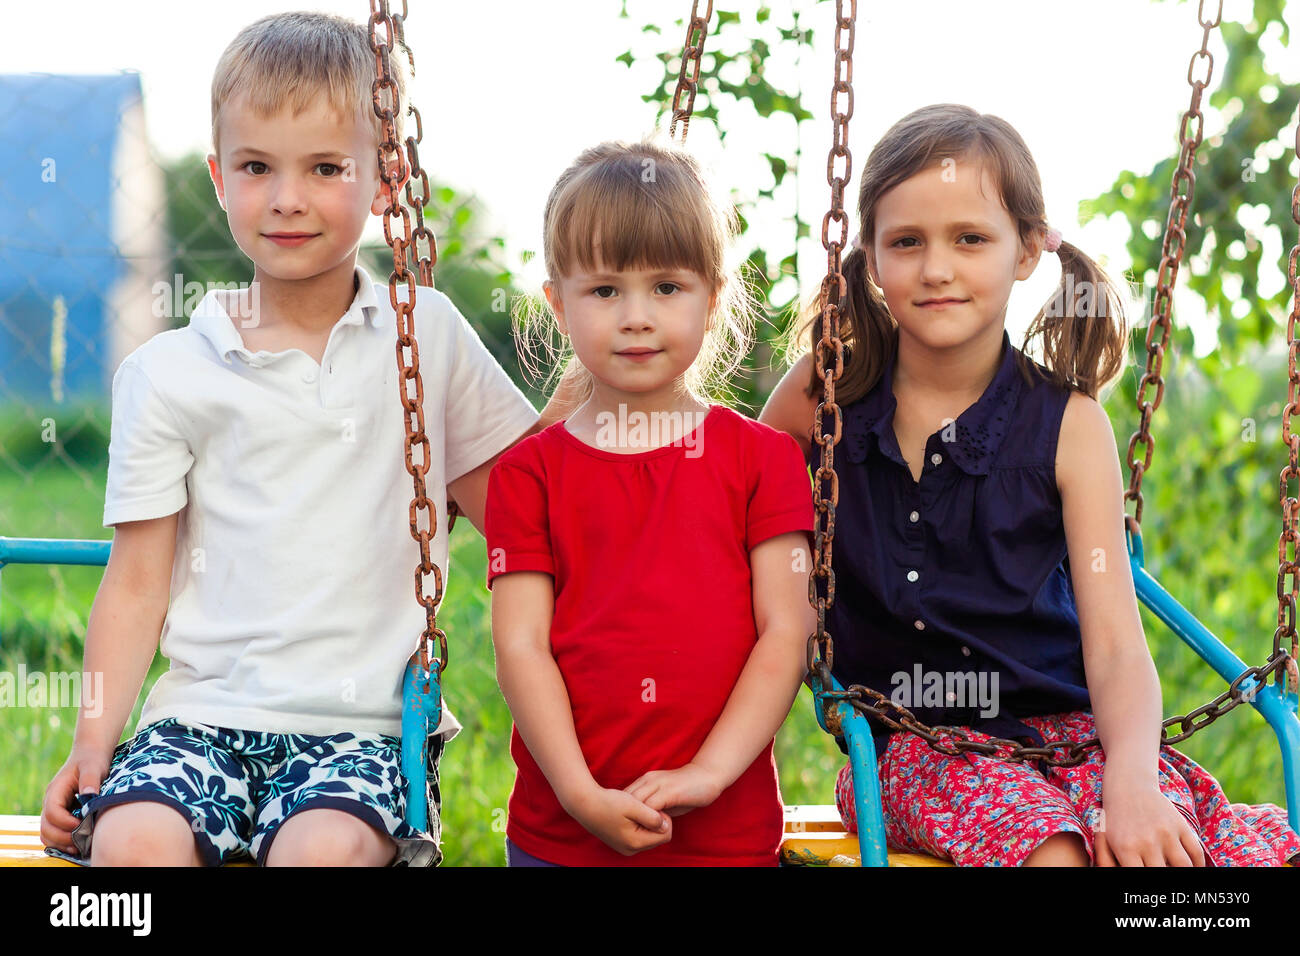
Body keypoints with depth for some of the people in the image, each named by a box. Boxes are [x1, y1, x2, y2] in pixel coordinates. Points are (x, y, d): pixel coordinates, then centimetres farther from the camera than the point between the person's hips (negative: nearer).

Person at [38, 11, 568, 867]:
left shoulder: (428, 335, 8)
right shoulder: (169, 374, 5)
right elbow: (138, 582, 6)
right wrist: (95, 739, -4)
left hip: (365, 722, -1)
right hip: (207, 710, 1)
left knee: (321, 847, -31)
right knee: (130, 838, -28)